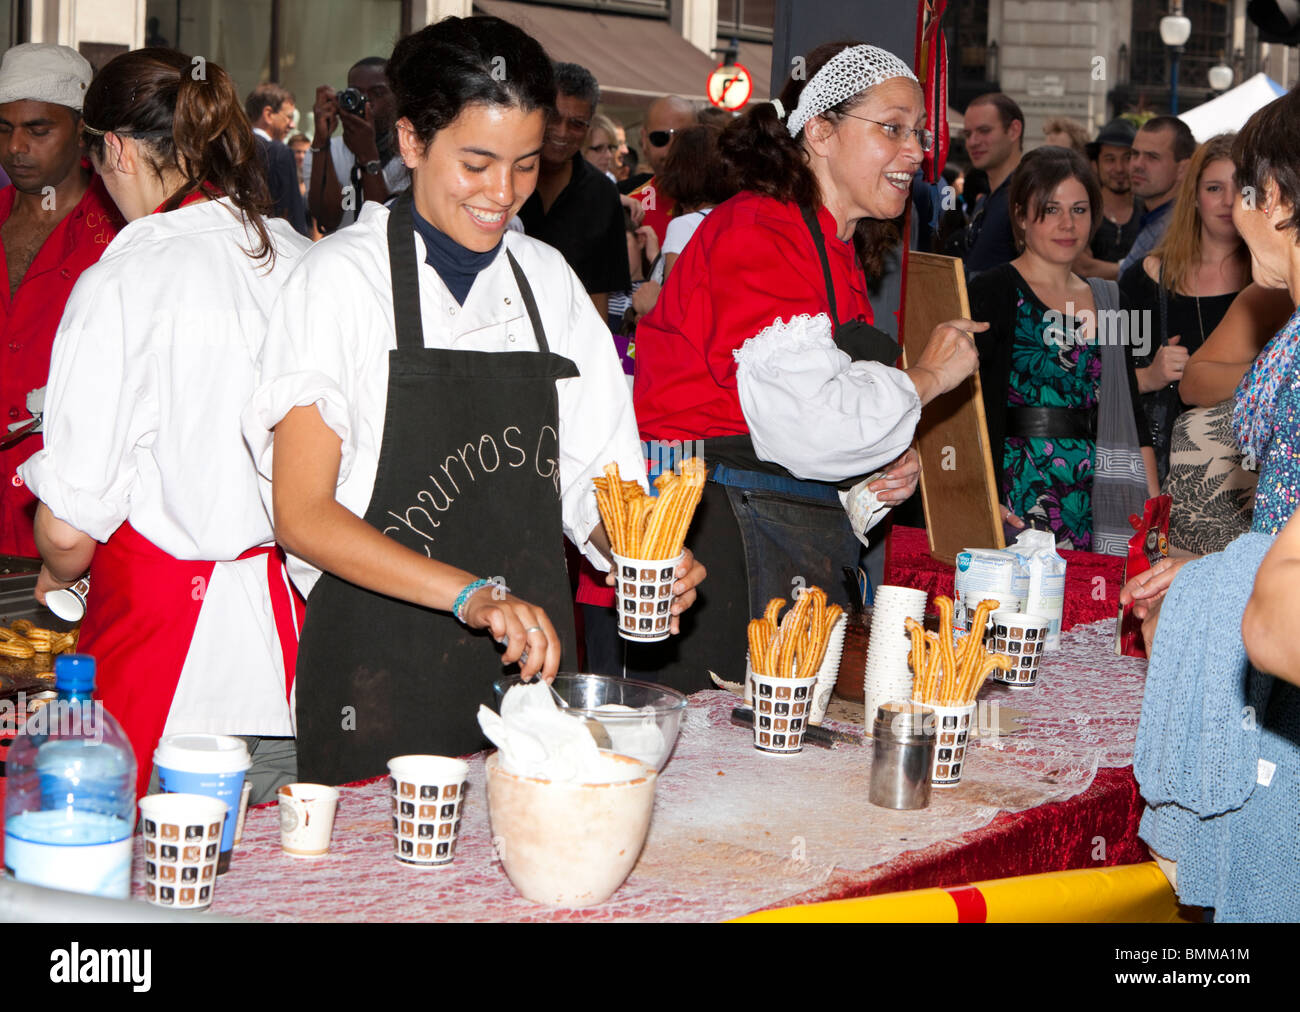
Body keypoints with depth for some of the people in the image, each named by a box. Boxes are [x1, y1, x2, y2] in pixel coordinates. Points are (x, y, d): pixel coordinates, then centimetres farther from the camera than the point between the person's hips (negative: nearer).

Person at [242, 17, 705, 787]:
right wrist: (473, 595, -24)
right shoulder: (344, 279, -7)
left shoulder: (547, 280, 8)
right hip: (381, 682, -4)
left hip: (528, 666, 4)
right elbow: (302, 515, -13)